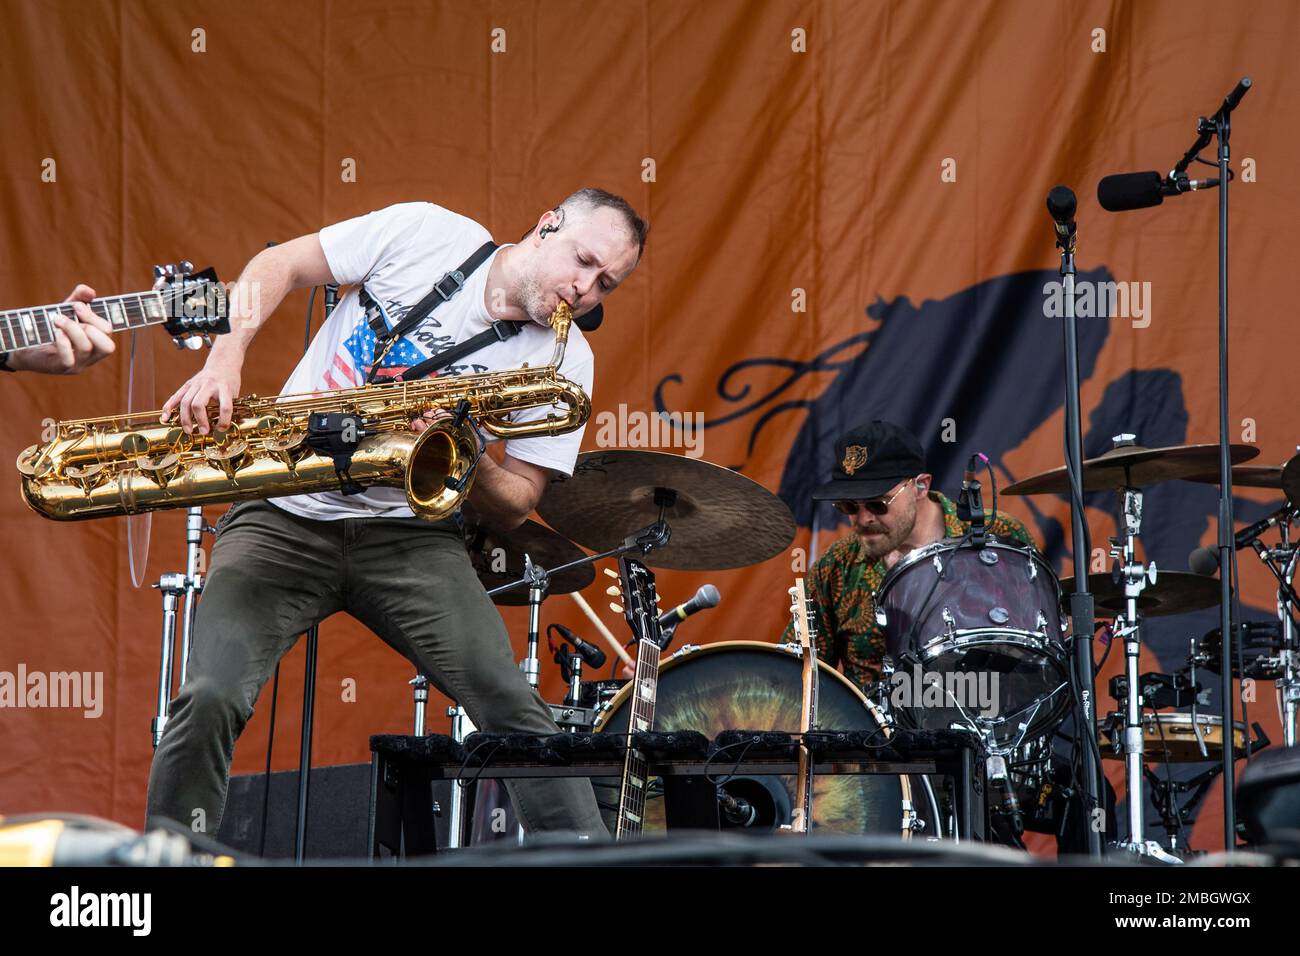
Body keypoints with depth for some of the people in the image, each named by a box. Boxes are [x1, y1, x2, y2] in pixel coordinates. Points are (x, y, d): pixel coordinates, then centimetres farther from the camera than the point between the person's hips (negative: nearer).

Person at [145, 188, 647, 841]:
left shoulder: (566, 363, 1)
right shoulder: (425, 234, -1)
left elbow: (511, 508, 2)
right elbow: (279, 266, 6)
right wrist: (225, 360, -10)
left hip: (409, 535, 1)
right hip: (285, 517, -1)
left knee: (512, 707, -17)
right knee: (209, 700, -21)